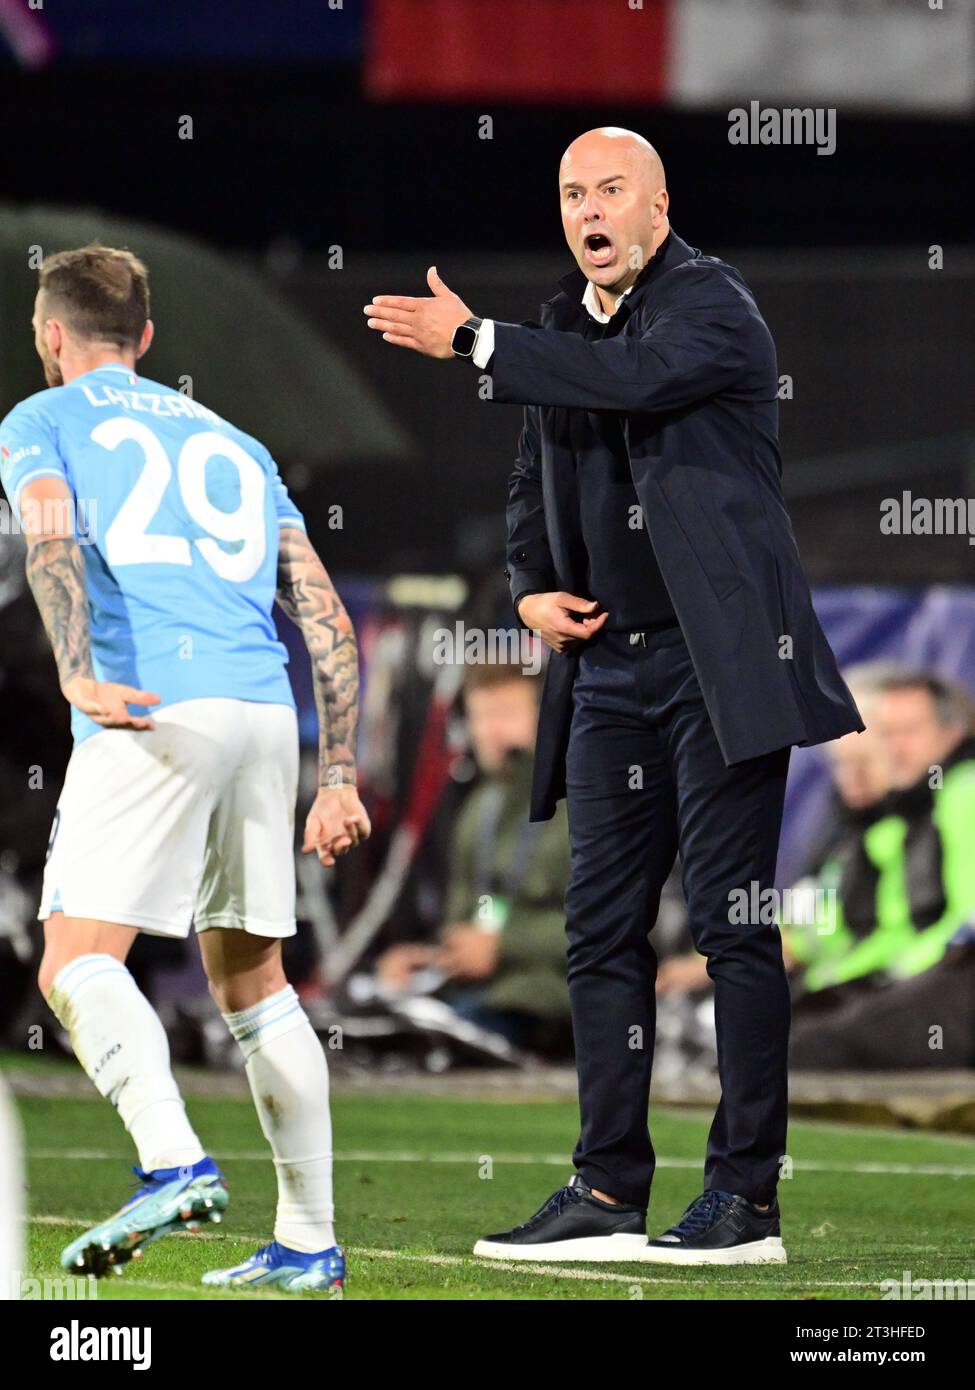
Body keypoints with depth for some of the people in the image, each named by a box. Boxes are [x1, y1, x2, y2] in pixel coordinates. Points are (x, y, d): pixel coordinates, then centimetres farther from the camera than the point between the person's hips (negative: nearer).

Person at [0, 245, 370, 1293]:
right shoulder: (232, 445, 28)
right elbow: (326, 618, 20)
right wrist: (340, 776, 19)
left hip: (153, 711, -6)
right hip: (266, 713, 6)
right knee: (252, 980, 15)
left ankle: (174, 1163, -34)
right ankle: (307, 1243, 13)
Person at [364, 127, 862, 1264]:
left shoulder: (712, 303, -6)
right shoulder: (566, 329, 16)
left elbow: (638, 379, -26)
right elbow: (533, 483, 26)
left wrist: (470, 342, -20)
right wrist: (531, 590, 7)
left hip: (720, 658, -8)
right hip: (610, 668, 8)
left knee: (733, 918, -7)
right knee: (602, 927, 5)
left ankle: (745, 1199, -5)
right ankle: (608, 1192, 9)